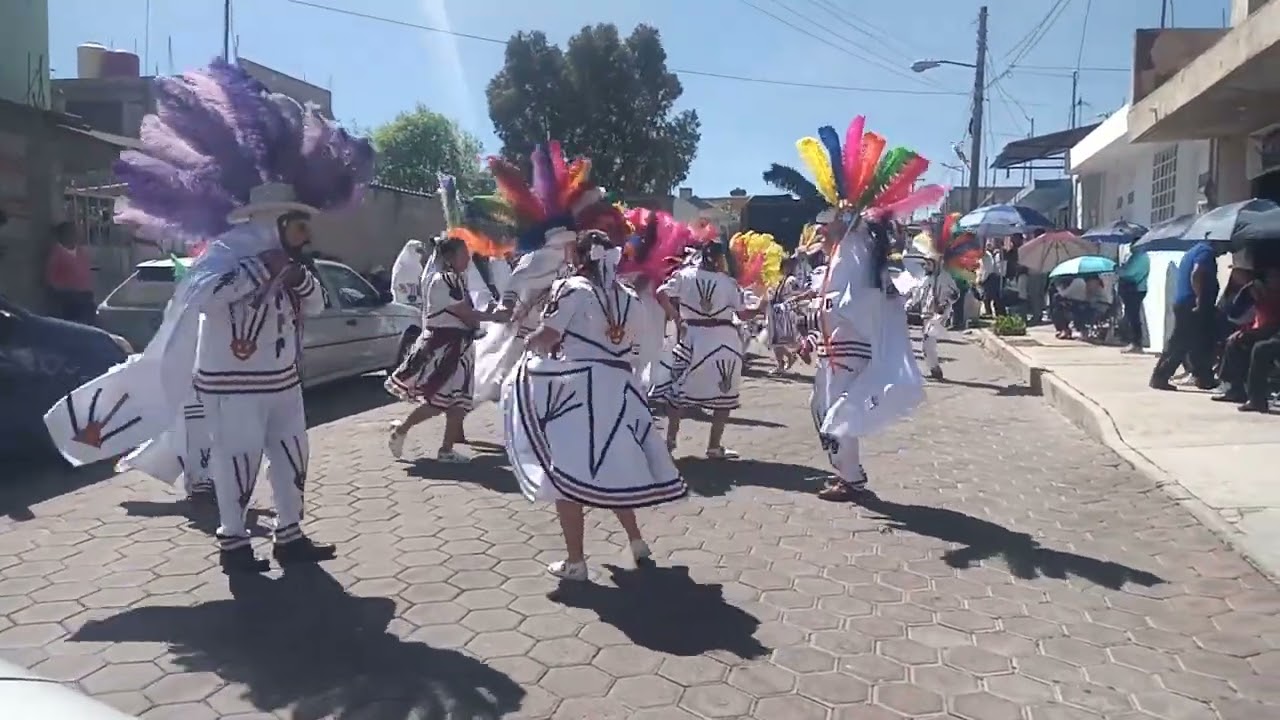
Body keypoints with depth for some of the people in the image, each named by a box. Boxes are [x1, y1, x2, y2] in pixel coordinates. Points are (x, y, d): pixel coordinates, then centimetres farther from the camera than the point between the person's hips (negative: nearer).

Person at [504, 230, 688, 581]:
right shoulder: (627, 296, 10)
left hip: (574, 386, -6)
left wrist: (529, 342, 6)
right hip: (617, 387, 6)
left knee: (567, 470, 2)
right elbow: (627, 344, 12)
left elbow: (546, 337, -14)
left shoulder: (571, 288, -8)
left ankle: (574, 561, 5)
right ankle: (636, 541, 28)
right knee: (612, 464, 21)